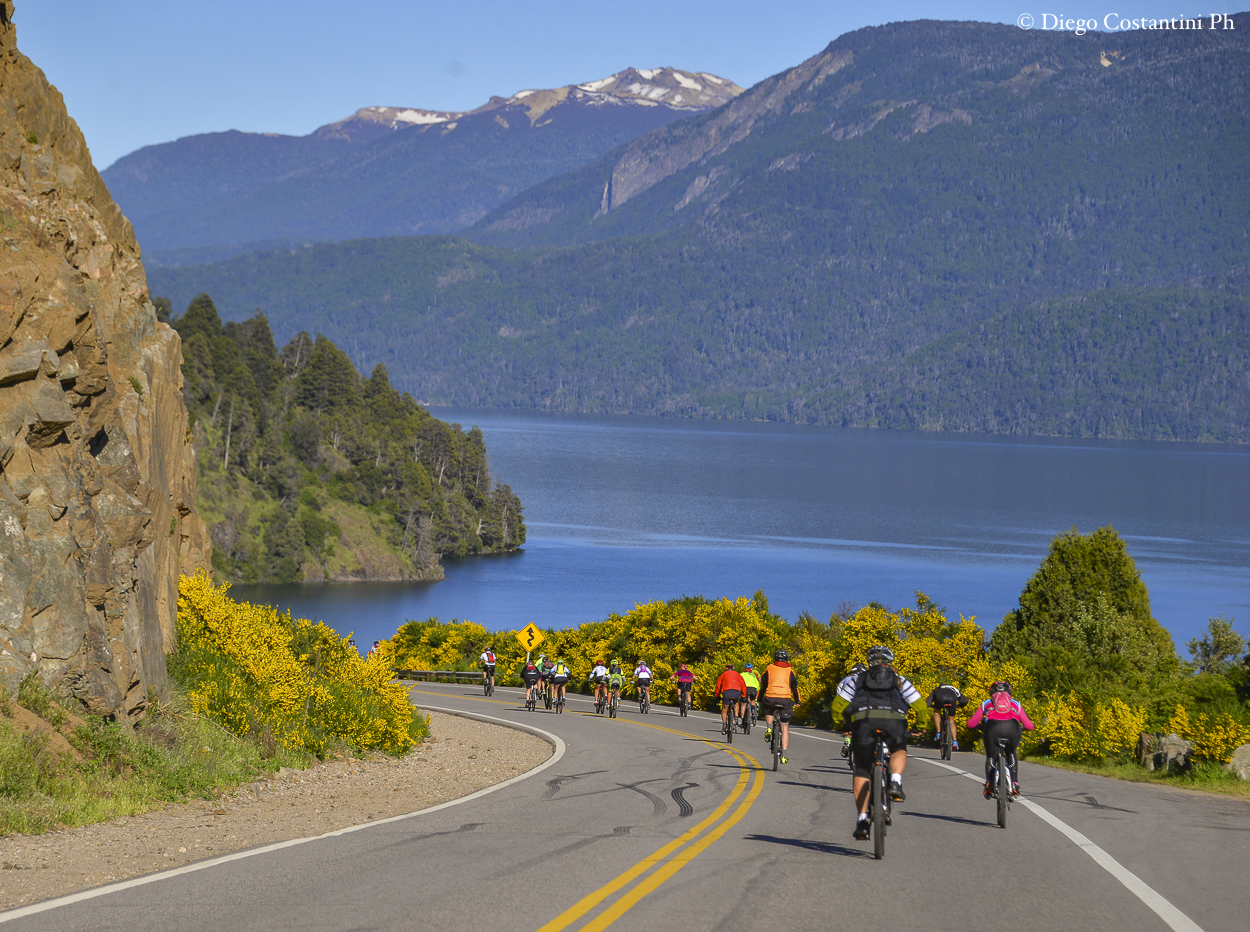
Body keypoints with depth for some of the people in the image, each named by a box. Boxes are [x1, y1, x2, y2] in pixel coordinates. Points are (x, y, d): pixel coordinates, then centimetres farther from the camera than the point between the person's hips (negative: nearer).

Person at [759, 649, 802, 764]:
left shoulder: (769, 669, 12)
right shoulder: (790, 670, 12)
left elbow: (762, 685, 14)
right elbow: (795, 687, 10)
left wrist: (759, 700, 24)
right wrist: (798, 701, 21)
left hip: (770, 698, 0)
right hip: (786, 700, 0)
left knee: (768, 712, 36)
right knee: (785, 728, 8)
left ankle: (769, 728, 6)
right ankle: (784, 755, 1)